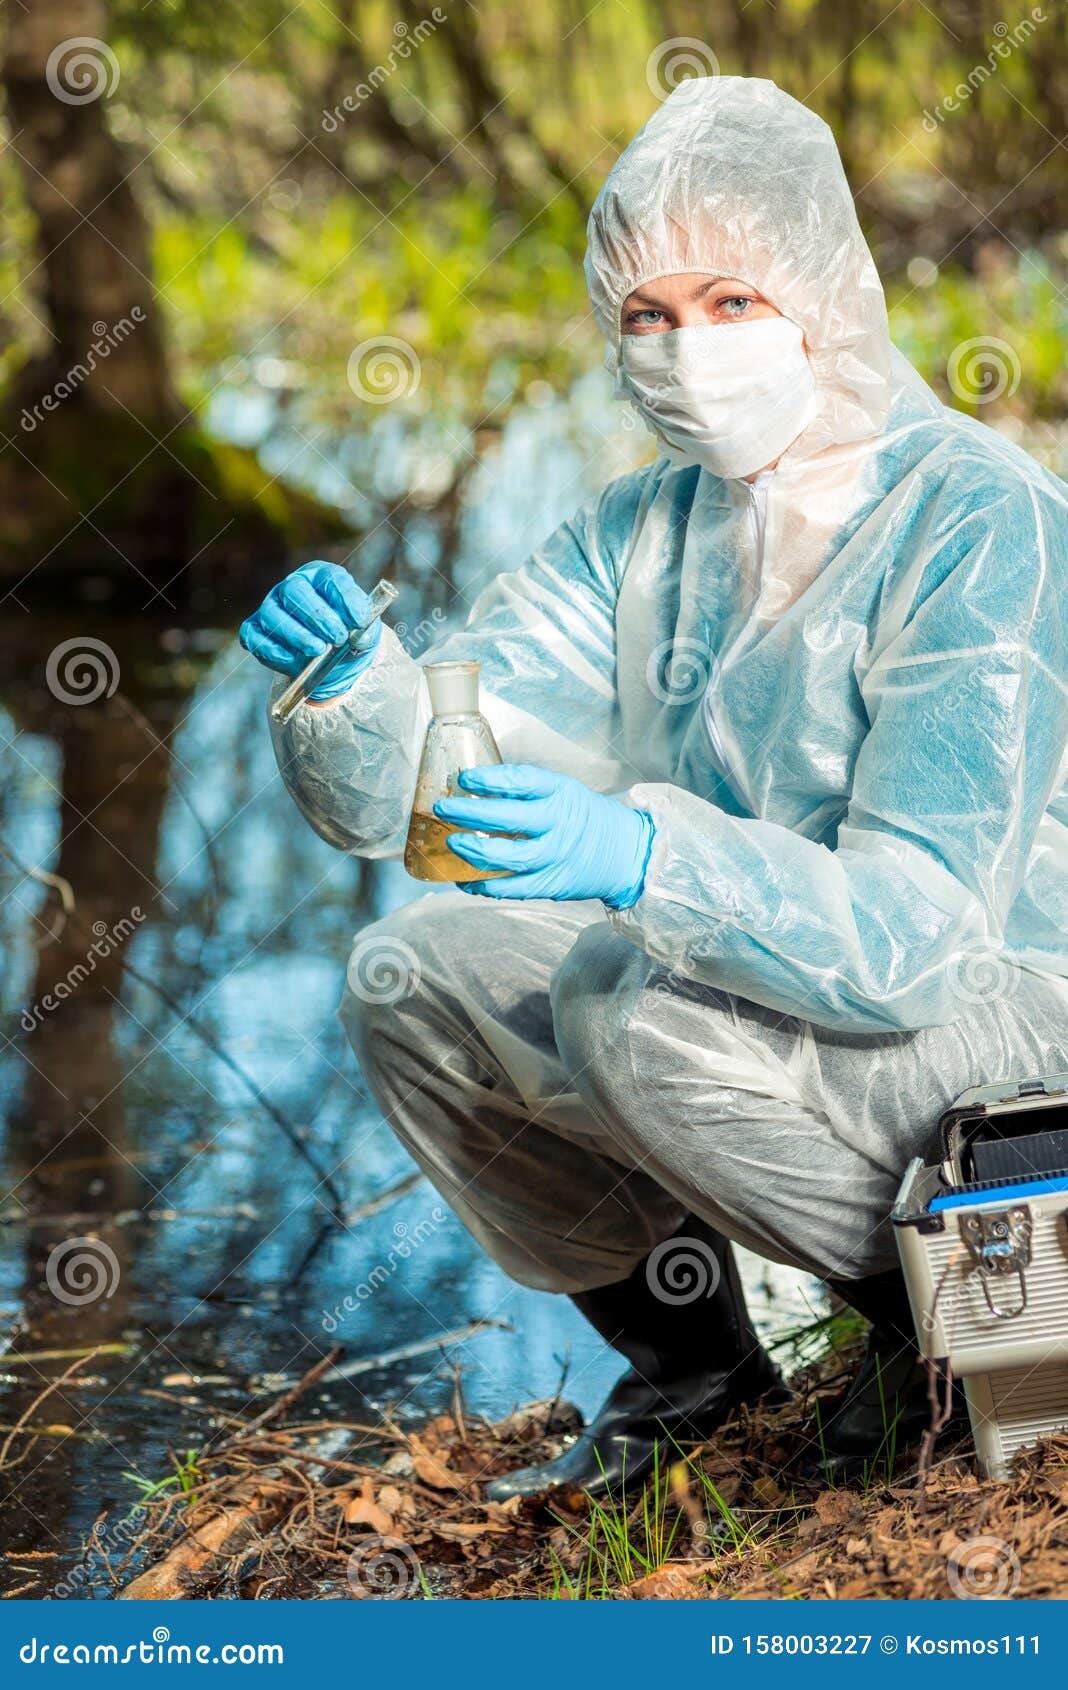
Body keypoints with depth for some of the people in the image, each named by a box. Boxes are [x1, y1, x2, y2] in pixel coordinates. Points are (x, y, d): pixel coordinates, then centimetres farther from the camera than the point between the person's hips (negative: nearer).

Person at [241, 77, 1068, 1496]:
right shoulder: (649, 530, 2)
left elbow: (913, 927, -31)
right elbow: (403, 794, -4)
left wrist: (645, 857, -46)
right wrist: (354, 685, -27)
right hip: (768, 992, 8)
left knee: (639, 1004, -30)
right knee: (416, 977, -3)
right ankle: (688, 1357, 13)